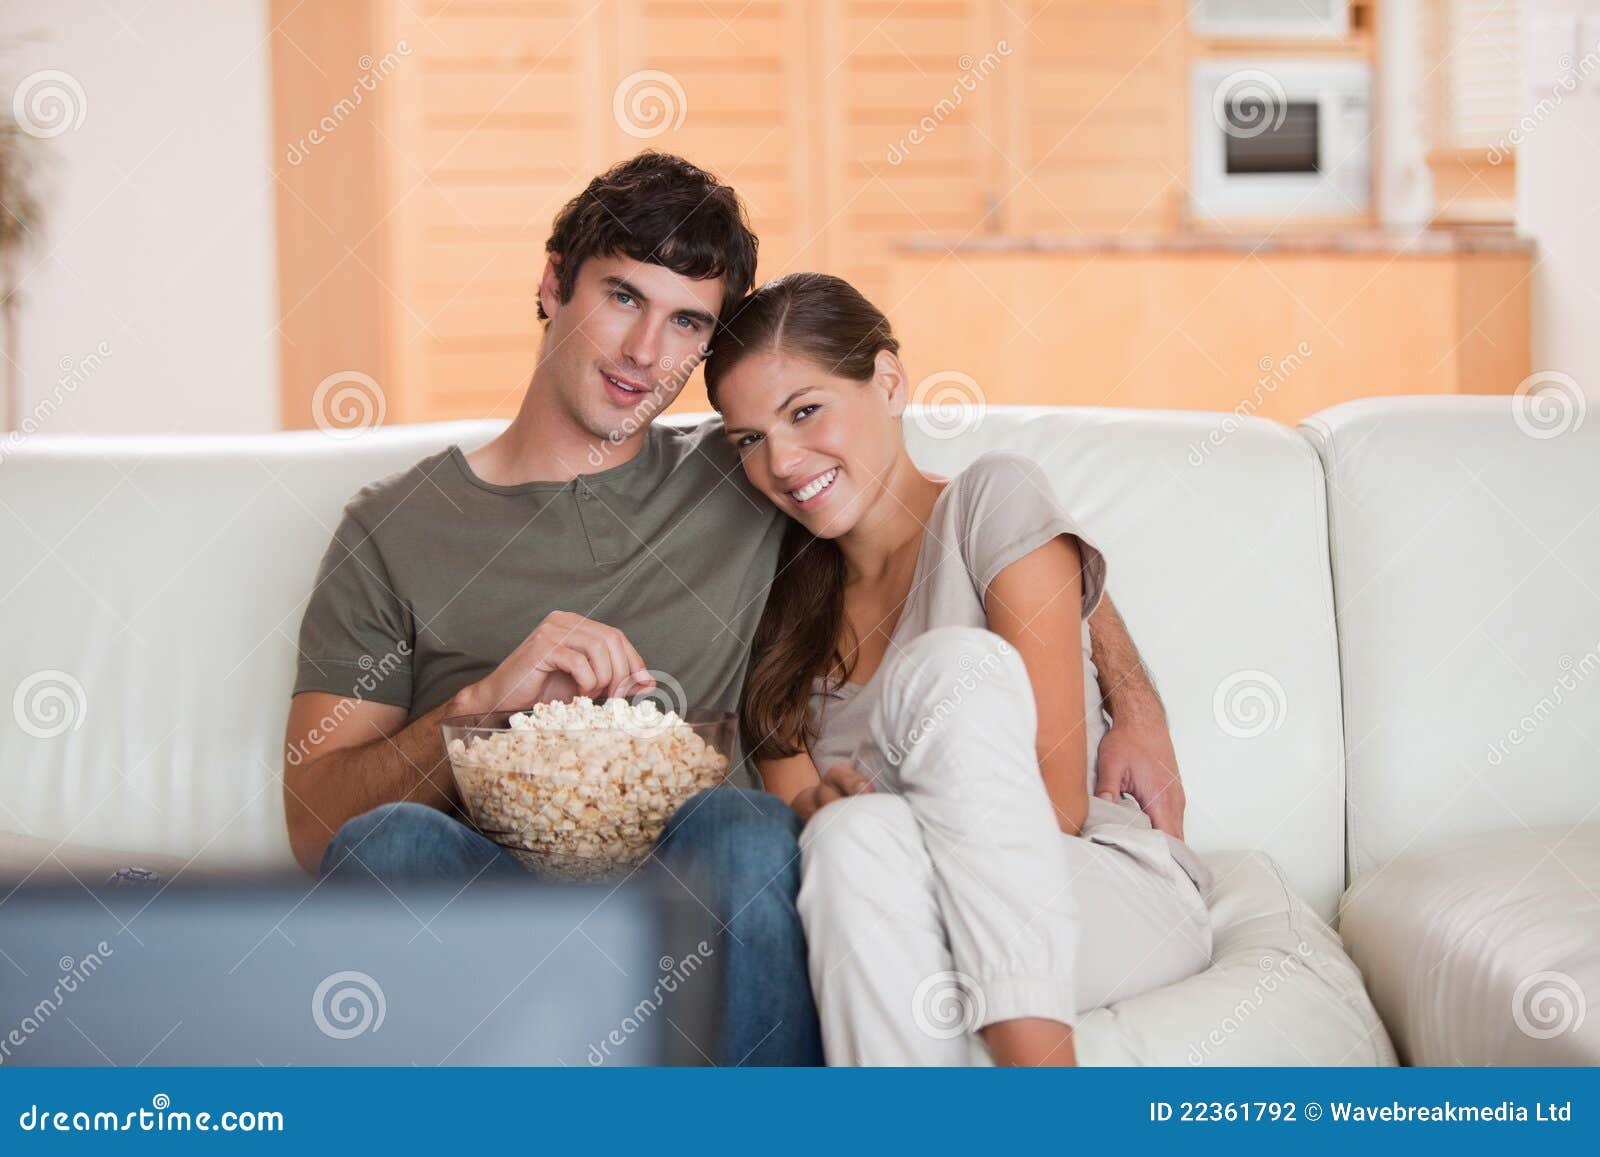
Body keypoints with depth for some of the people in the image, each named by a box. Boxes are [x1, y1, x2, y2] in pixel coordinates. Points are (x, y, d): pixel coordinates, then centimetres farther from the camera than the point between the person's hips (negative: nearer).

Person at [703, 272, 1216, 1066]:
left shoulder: (993, 498, 1)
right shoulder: (784, 603, 17)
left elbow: (1057, 804, -8)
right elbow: (798, 815, 6)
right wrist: (828, 816, -17)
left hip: (1109, 894, -3)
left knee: (952, 660, -30)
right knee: (858, 837, -32)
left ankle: (1040, 1083, -41)